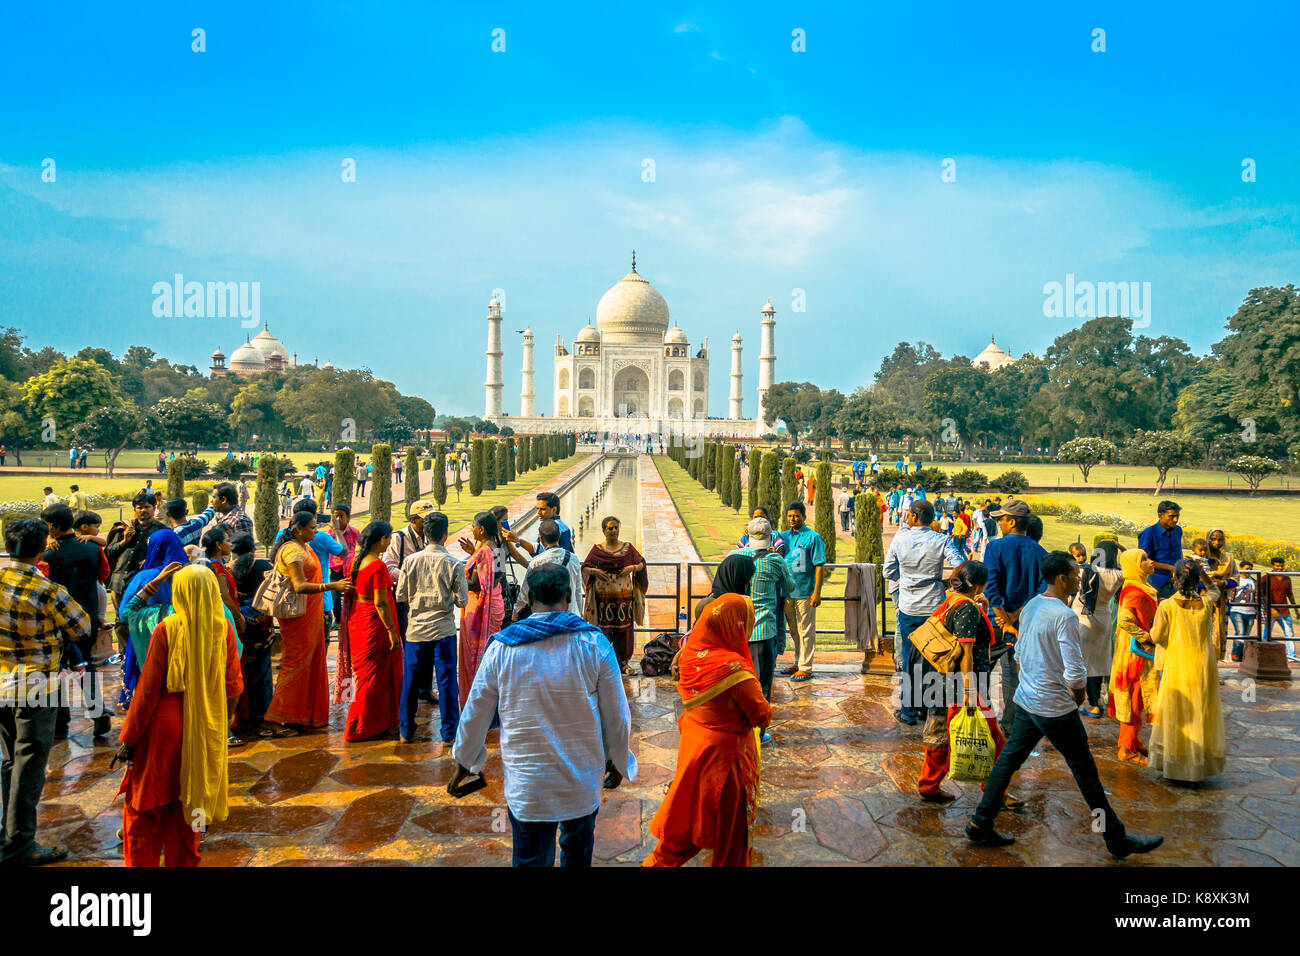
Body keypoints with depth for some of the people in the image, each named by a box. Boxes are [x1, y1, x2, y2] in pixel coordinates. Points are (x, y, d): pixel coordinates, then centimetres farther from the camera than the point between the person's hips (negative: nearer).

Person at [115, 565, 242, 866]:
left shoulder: (167, 629, -14)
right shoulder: (224, 629, -5)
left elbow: (149, 688, -11)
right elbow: (233, 685, -1)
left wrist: (129, 737, -4)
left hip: (165, 726, -3)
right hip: (206, 729, 3)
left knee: (144, 807, 12)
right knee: (187, 805, 17)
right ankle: (183, 861, 25)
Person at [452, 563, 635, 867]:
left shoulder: (501, 649, -9)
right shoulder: (594, 644, -10)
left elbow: (474, 716, 2)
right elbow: (617, 717, -3)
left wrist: (465, 760, 22)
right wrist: (619, 762, 16)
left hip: (527, 789, 0)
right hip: (584, 783, 1)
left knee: (530, 859, 14)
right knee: (578, 852, 24)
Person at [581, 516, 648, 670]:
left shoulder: (627, 547, 6)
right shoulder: (597, 549, 4)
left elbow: (642, 563, 9)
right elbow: (584, 568, 5)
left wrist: (633, 567, -9)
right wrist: (594, 571, -14)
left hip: (624, 596, 1)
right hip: (603, 597, -1)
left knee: (623, 629, 3)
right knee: (604, 630, 0)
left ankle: (621, 662, 16)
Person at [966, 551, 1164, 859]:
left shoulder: (1030, 606, 5)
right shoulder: (1064, 617, -21)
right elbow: (1075, 673, -24)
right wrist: (1079, 692, -4)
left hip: (1026, 699, 8)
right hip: (1055, 707, -8)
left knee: (1008, 760, 13)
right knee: (1086, 772, 6)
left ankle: (980, 826, 18)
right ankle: (1118, 840, 20)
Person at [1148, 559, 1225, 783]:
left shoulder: (1167, 606, -12)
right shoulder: (1206, 603, -3)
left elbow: (1157, 636, -12)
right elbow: (1214, 589, 21)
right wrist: (1202, 573, 15)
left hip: (1177, 668, -2)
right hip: (1204, 668, 2)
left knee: (1176, 715, 9)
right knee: (1201, 714, 12)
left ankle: (1174, 766, 13)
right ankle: (1200, 766, 18)